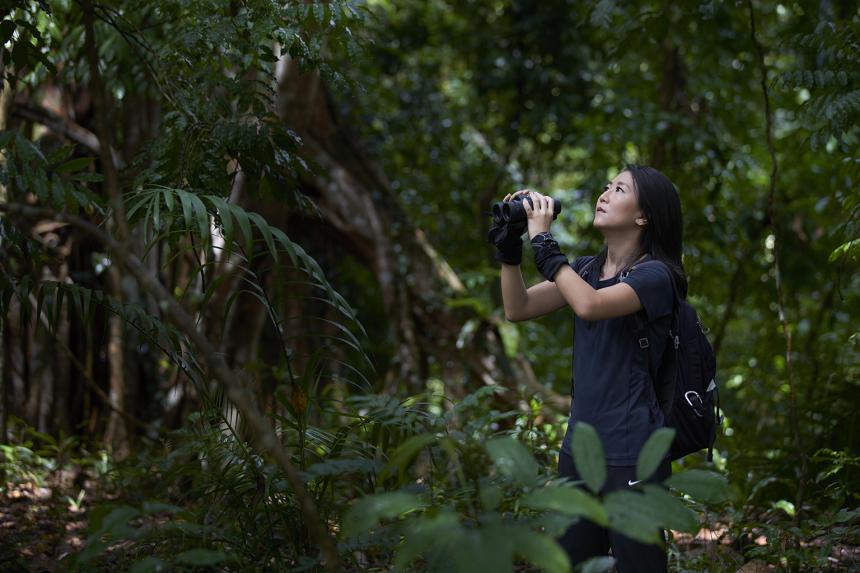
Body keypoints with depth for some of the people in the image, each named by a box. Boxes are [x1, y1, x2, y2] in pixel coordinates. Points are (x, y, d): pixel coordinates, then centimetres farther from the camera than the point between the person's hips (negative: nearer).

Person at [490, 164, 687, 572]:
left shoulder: (655, 275, -10)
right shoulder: (587, 269, 12)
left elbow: (590, 305, -27)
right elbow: (518, 309, 7)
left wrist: (542, 240, -21)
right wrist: (509, 244, -4)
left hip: (631, 453, -7)